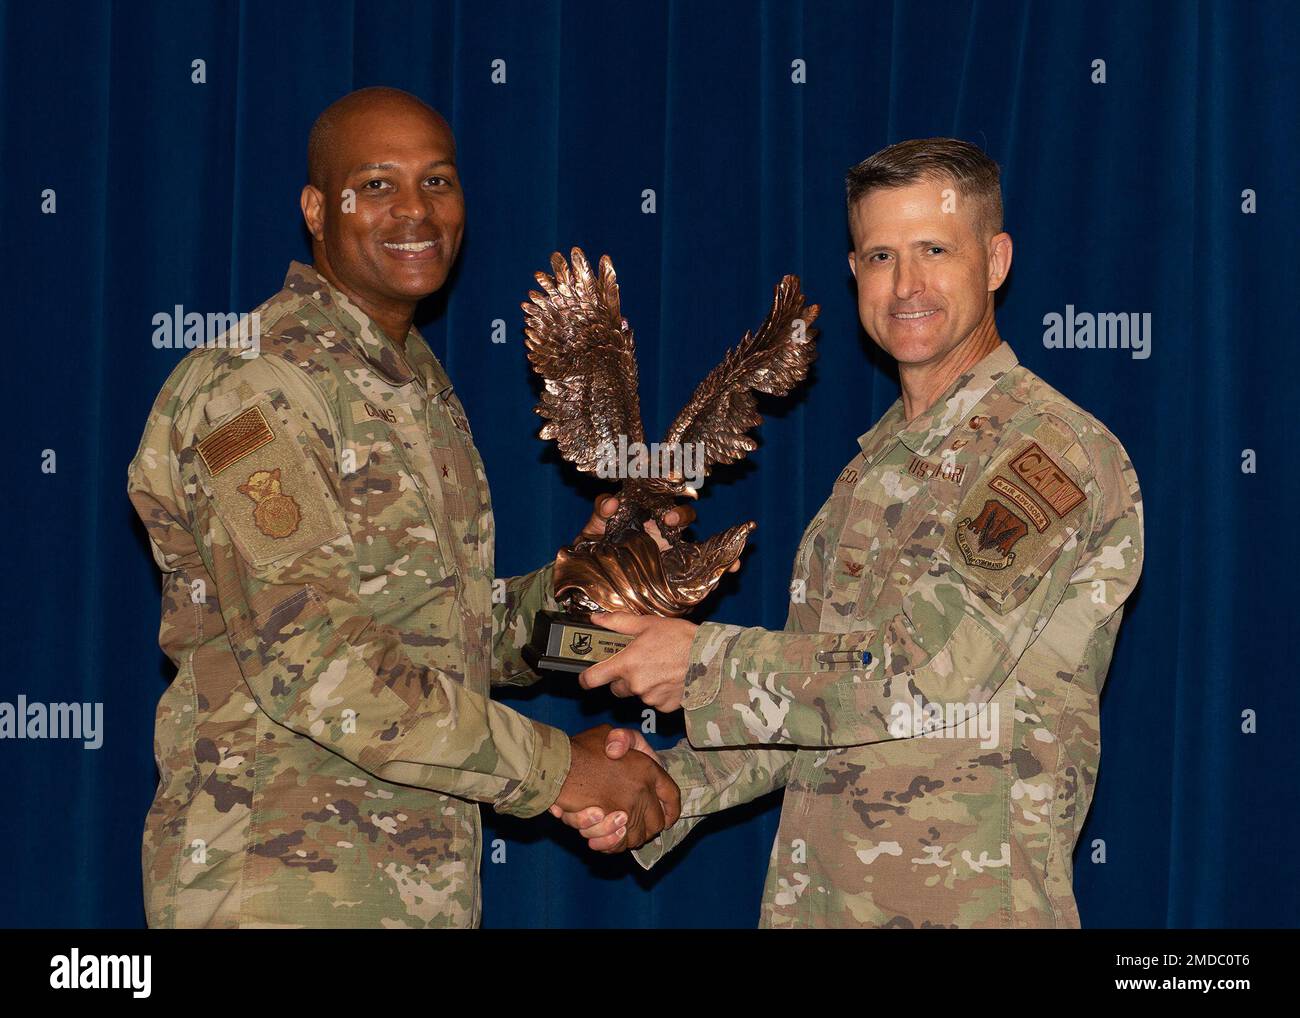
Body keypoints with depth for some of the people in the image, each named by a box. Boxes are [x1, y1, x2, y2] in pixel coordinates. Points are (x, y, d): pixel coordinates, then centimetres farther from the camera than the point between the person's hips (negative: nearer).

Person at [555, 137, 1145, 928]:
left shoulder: (1055, 450, -13)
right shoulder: (880, 462, 14)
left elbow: (930, 672, -22)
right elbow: (822, 693, 14)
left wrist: (705, 662, -15)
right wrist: (670, 786, 0)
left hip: (971, 906, -7)